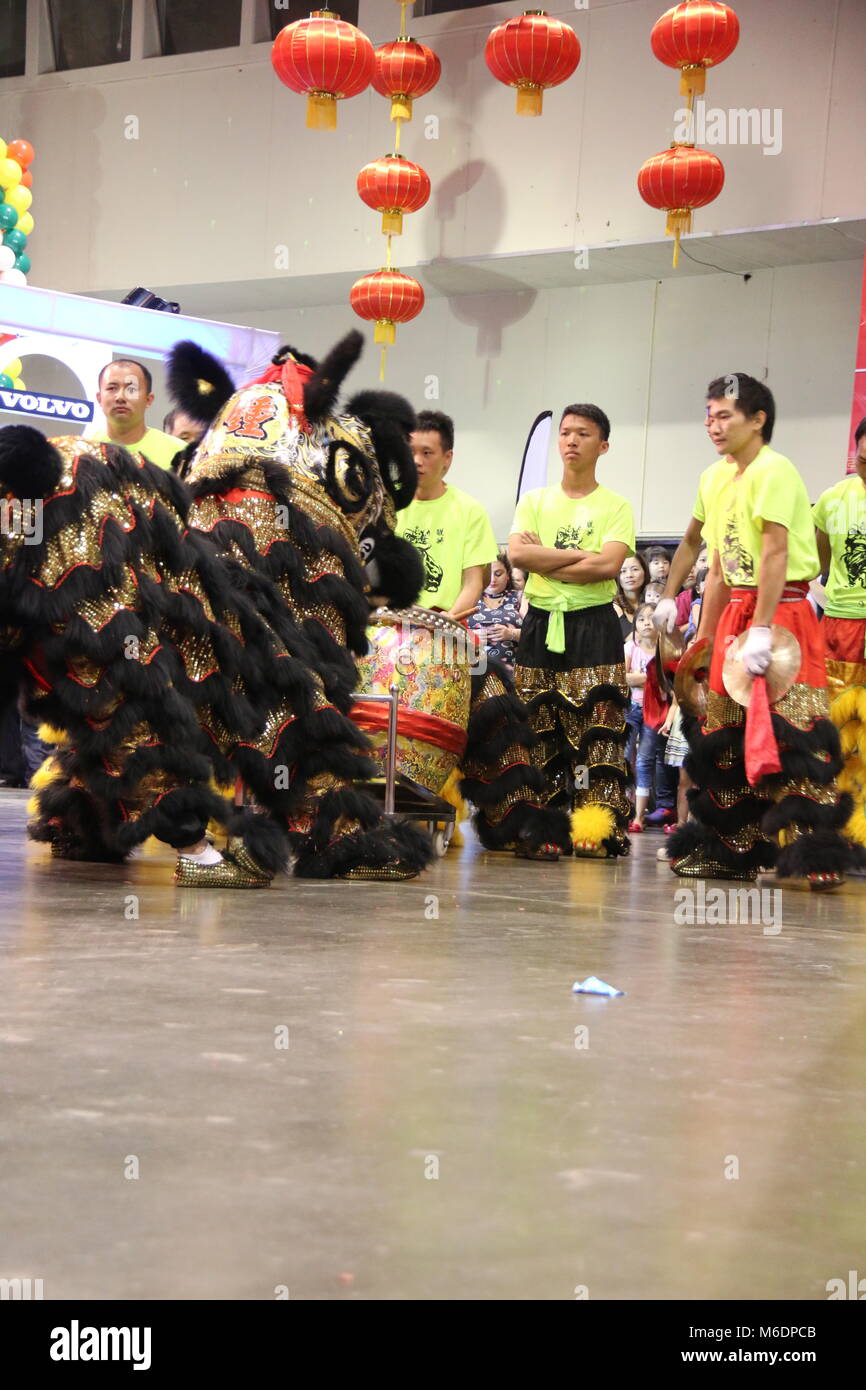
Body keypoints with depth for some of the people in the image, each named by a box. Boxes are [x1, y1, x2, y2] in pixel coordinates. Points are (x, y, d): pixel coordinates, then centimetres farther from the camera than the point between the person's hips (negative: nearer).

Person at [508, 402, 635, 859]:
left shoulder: (615, 507, 4)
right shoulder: (534, 501, 12)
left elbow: (608, 565, -12)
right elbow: (517, 553, -5)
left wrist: (544, 560, -9)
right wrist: (581, 555, -9)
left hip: (593, 627, -3)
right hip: (540, 624, 3)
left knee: (597, 735, -9)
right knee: (539, 732, 2)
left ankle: (599, 831, -9)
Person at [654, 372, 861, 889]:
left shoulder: (773, 469, -12)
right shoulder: (714, 478, 13)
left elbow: (775, 553, -21)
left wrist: (762, 629, -27)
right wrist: (704, 640, 17)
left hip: (782, 613, -9)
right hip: (736, 613, 9)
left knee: (788, 733, -13)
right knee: (728, 736, 11)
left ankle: (813, 857, -11)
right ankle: (728, 850, 19)